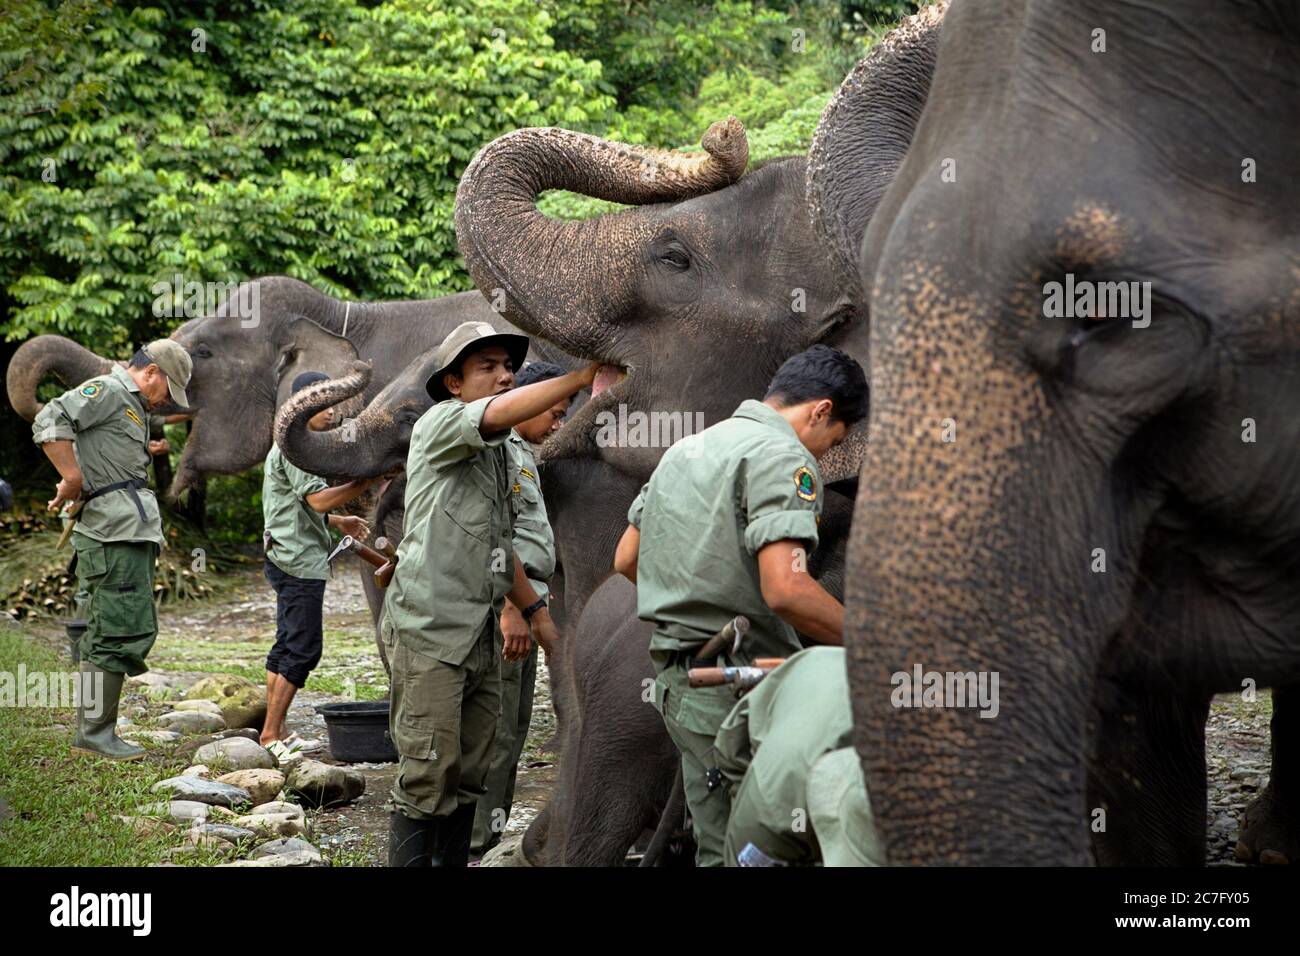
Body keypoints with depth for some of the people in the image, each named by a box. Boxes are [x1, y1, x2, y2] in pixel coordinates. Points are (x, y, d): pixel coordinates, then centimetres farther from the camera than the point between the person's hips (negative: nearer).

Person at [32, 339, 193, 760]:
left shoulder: (134, 407, 27)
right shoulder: (107, 391, -5)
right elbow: (50, 421, -19)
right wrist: (72, 479, -17)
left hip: (133, 535, 10)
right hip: (113, 535, -10)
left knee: (137, 632, 12)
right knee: (114, 634, -9)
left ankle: (97, 731, 17)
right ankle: (94, 735, -4)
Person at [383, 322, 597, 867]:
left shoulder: (496, 454, 22)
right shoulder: (439, 424, -4)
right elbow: (500, 413, -24)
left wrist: (534, 610, 25)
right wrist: (581, 378, -21)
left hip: (479, 634, 9)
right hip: (429, 630, -9)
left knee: (469, 776, 9)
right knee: (427, 778, -12)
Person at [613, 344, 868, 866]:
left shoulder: (688, 447, 19)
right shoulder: (784, 457, -10)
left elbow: (626, 559, 25)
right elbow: (785, 588, -23)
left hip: (677, 677, 9)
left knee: (722, 844, 12)